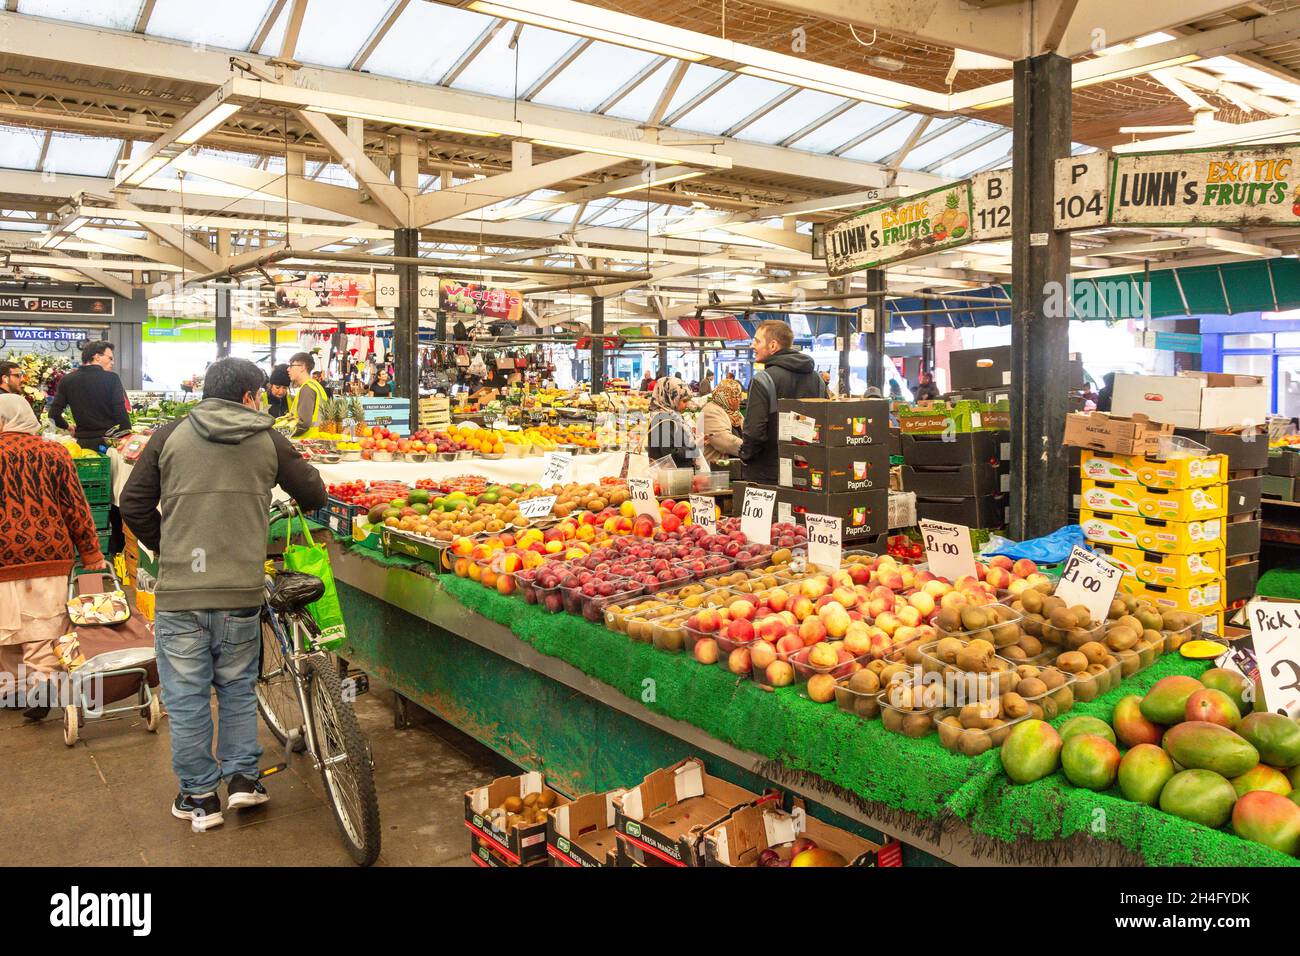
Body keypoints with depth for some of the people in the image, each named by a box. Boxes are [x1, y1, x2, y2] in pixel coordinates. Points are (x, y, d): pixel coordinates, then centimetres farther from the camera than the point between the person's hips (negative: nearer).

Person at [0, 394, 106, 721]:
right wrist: (91, 554, 4)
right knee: (45, 627, 5)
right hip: (50, 557, 1)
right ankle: (41, 684, -5)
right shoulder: (55, 453, -1)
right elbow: (75, 508, -1)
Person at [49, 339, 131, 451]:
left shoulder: (67, 380, 6)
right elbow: (121, 412, -11)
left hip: (83, 441, 3)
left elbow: (54, 414, 4)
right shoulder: (111, 379, -6)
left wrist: (67, 427, 22)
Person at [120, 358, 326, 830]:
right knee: (237, 688, 20)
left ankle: (198, 795, 20)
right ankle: (242, 777, 19)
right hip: (242, 591, 1)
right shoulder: (267, 440, 2)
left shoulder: (169, 436, 2)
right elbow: (314, 494, 8)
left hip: (178, 592, 0)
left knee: (187, 695, 11)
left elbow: (133, 503, 3)